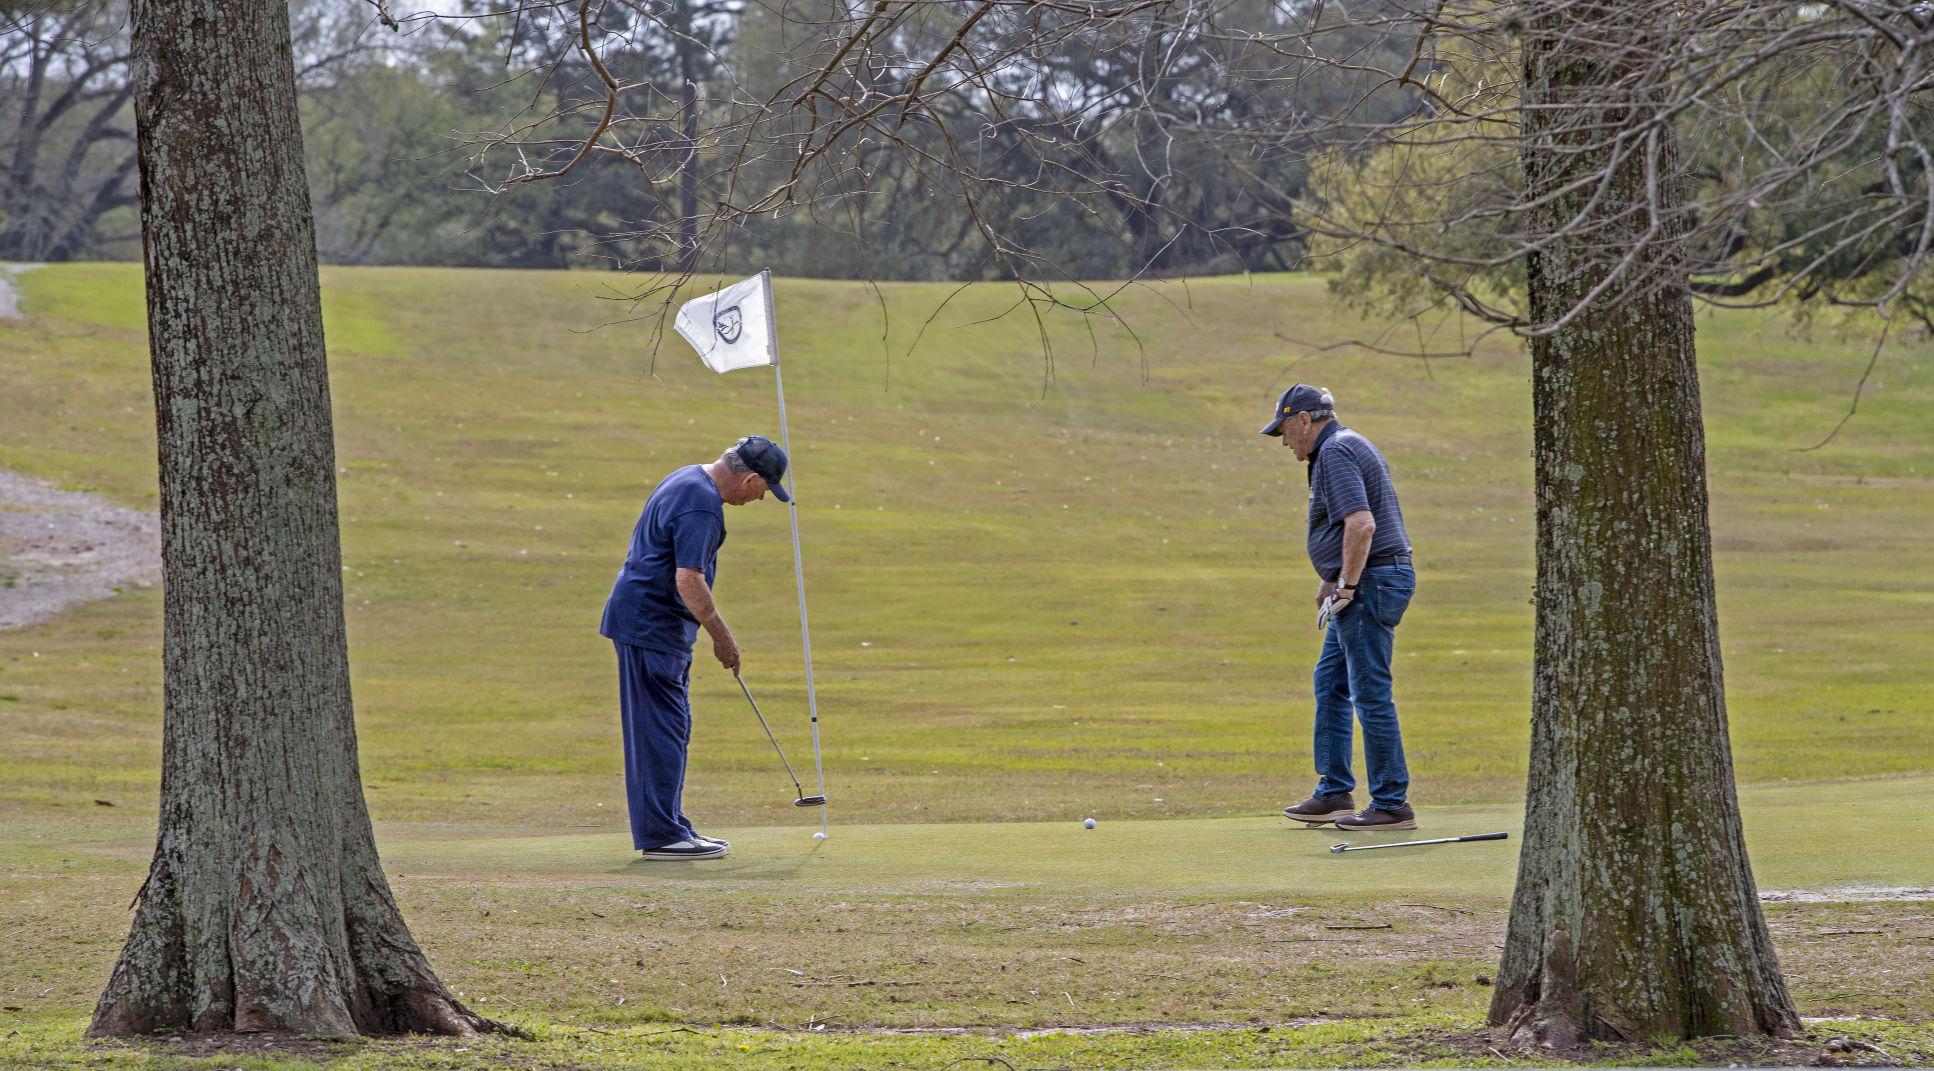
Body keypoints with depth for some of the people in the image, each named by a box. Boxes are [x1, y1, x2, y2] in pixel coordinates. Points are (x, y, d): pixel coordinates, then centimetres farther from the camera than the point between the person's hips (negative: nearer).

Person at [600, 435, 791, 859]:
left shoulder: (689, 480, 13)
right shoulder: (702, 505, -21)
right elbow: (688, 581, -26)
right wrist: (721, 636, -15)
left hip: (646, 622, 11)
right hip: (651, 627, -11)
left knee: (671, 728, 14)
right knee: (661, 730, -7)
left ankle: (669, 826, 19)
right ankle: (660, 835, -5)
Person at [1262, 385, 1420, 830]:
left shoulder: (1335, 453, -15)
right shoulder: (1347, 447, 19)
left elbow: (1361, 524, -26)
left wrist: (1345, 587, -20)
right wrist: (1332, 581, 29)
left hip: (1371, 582, -11)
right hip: (1367, 582, 11)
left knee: (1370, 693, -8)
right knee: (1330, 684, 16)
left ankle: (1392, 804, -6)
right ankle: (1334, 794, 20)